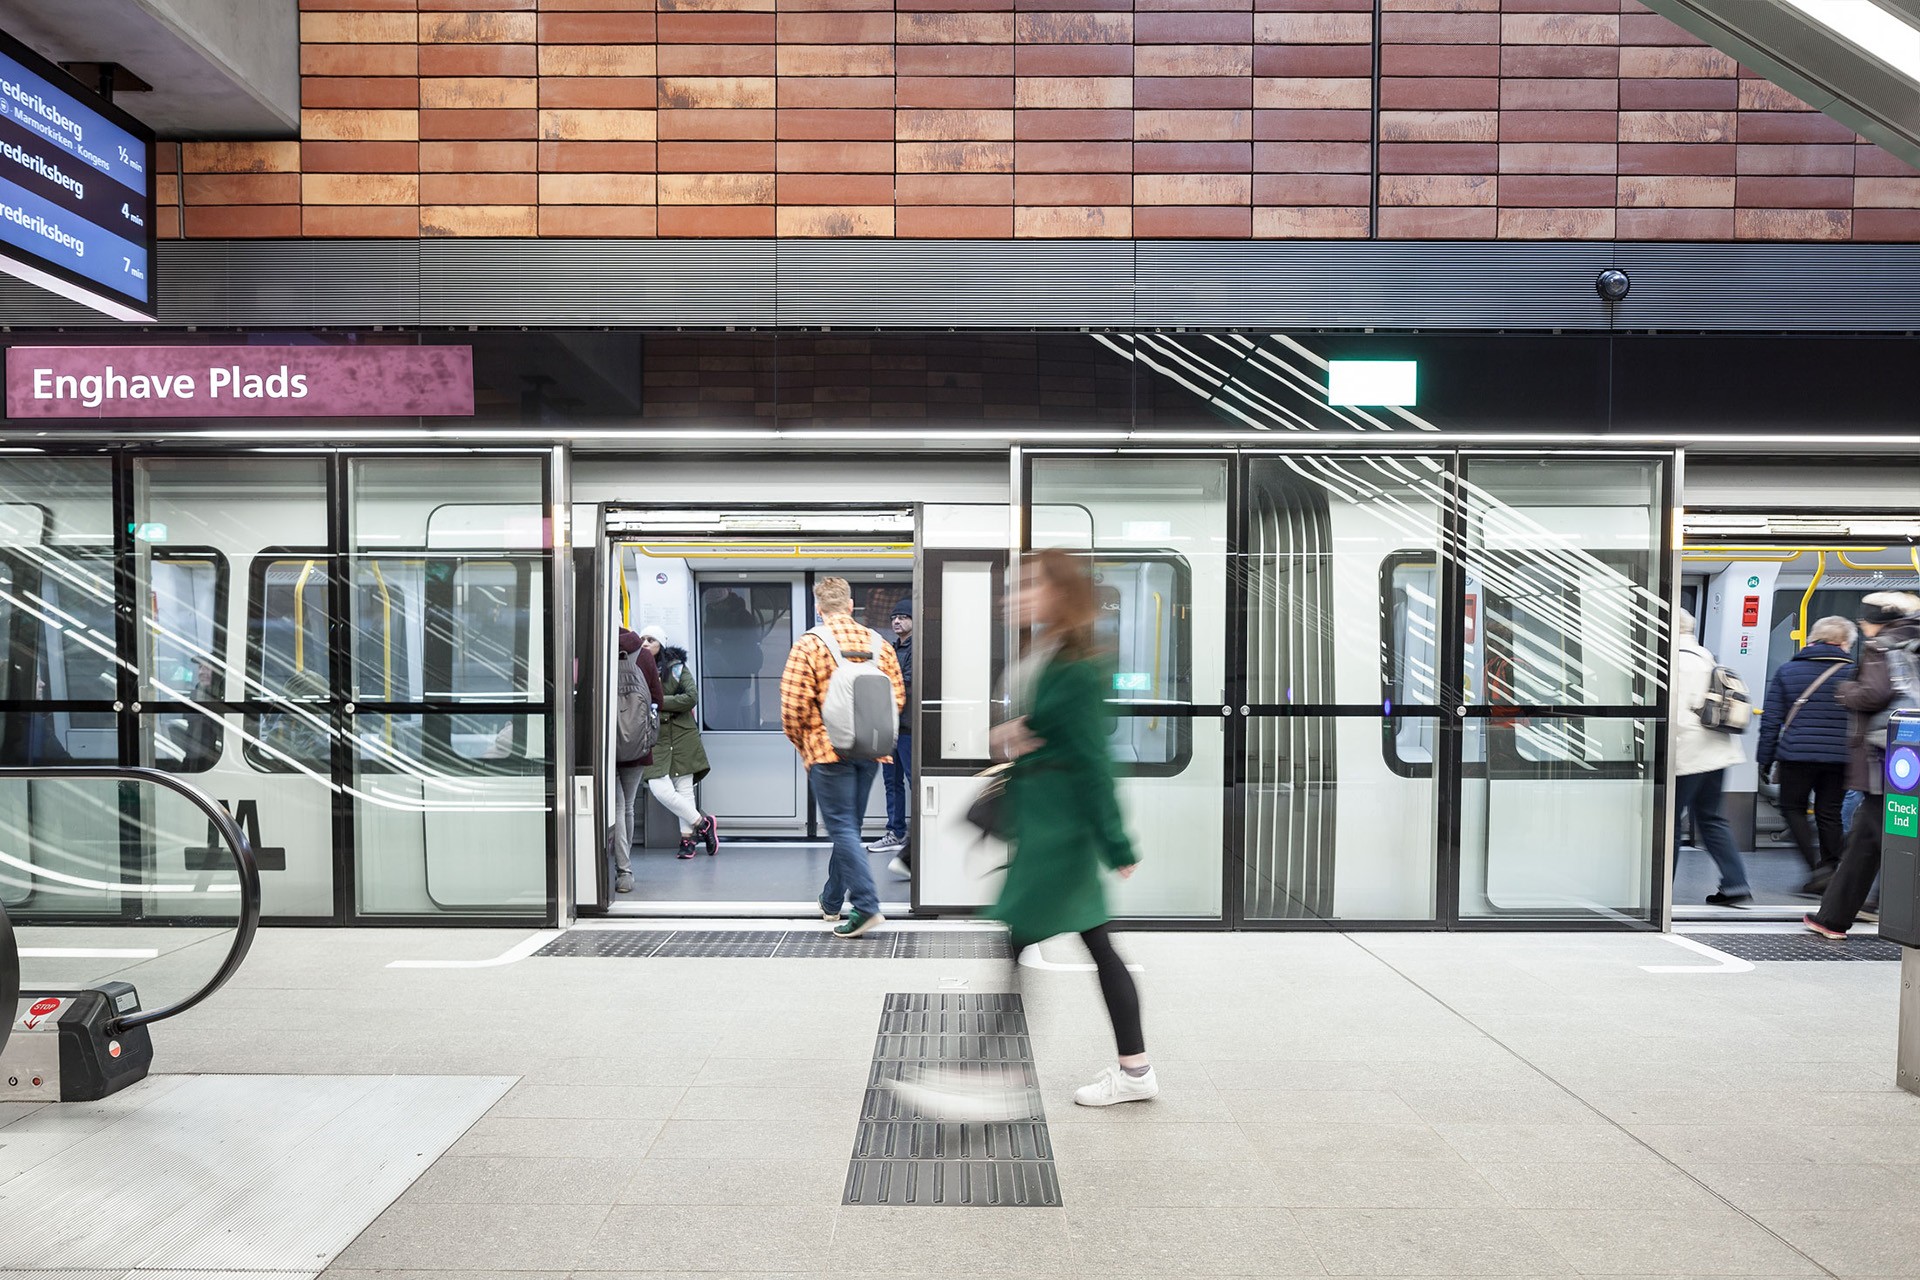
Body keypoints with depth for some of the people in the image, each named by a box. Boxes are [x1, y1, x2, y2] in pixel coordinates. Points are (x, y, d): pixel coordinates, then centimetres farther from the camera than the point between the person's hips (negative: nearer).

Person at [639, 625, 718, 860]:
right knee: (659, 789, -7)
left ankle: (688, 836, 14)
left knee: (684, 788, 0)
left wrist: (659, 702, -11)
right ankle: (702, 822, 7)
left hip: (681, 735, -2)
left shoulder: (676, 666, 1)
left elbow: (691, 697, -7)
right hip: (654, 737, 2)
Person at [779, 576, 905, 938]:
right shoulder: (879, 643, 6)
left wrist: (803, 745, 5)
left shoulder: (809, 645, -8)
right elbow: (898, 698, 8)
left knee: (842, 828, -3)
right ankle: (831, 901, 29)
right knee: (849, 826, 15)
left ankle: (867, 905, -13)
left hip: (827, 749, -5)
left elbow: (793, 707, -11)